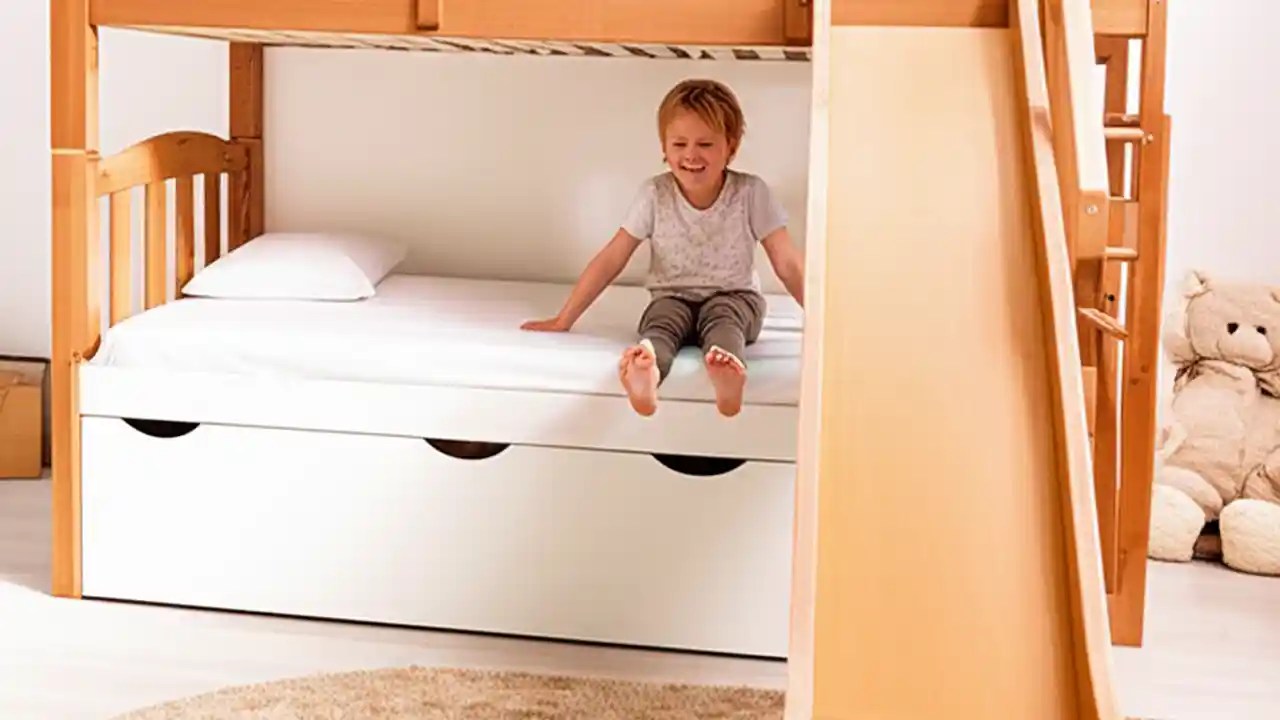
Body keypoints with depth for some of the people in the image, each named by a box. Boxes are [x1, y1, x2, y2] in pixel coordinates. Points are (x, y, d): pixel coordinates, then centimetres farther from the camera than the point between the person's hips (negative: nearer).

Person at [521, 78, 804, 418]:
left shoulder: (750, 193, -10)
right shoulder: (654, 194, -7)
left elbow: (788, 265, -6)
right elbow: (610, 260, -4)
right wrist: (563, 320, -5)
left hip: (733, 297, -1)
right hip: (672, 297, 1)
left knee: (723, 318, -35)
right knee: (662, 319, -33)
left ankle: (726, 376, -71)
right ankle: (646, 374, -69)